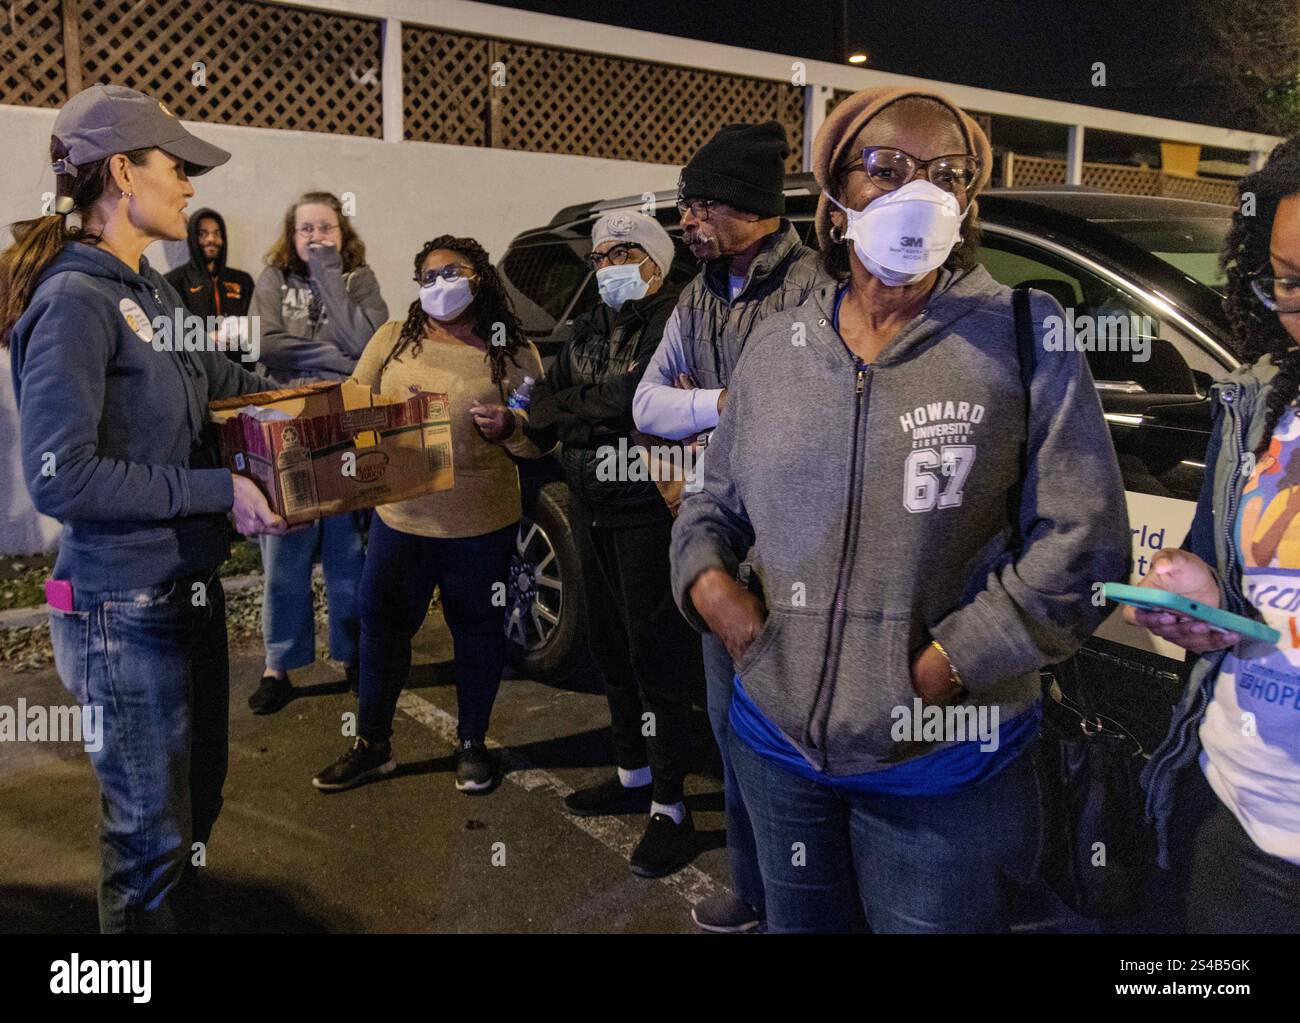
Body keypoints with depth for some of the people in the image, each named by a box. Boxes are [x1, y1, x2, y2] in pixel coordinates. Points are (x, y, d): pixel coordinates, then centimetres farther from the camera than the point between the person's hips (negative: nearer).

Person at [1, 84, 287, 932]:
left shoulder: (152, 291, 8)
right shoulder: (74, 302, -18)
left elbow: (220, 380, 25)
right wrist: (216, 489, -23)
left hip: (192, 591, 9)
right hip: (126, 612, -9)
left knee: (198, 799, 23)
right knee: (152, 831, 7)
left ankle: (188, 918, 43)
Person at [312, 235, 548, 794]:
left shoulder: (513, 352, -1)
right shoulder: (393, 338, 5)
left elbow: (540, 440, -2)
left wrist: (509, 427, -22)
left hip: (481, 523, -2)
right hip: (399, 515, 2)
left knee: (477, 631, 10)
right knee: (381, 627, 10)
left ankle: (473, 744, 30)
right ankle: (372, 744, 29)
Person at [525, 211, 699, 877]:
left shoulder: (672, 320, -9)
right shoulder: (584, 331, 15)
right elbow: (539, 414, 7)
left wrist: (570, 406, -13)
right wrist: (601, 412, -9)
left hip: (647, 513, -8)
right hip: (590, 510, 8)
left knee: (655, 654, -3)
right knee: (610, 646, 16)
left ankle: (669, 807, 9)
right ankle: (633, 775, 33)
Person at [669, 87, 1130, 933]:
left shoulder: (1024, 339, -7)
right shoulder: (777, 345, 5)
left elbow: (1080, 543, -11)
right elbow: (714, 502, 14)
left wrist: (938, 669, -16)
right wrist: (707, 580, -7)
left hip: (943, 768, -3)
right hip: (777, 742, 4)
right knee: (795, 920, 22)